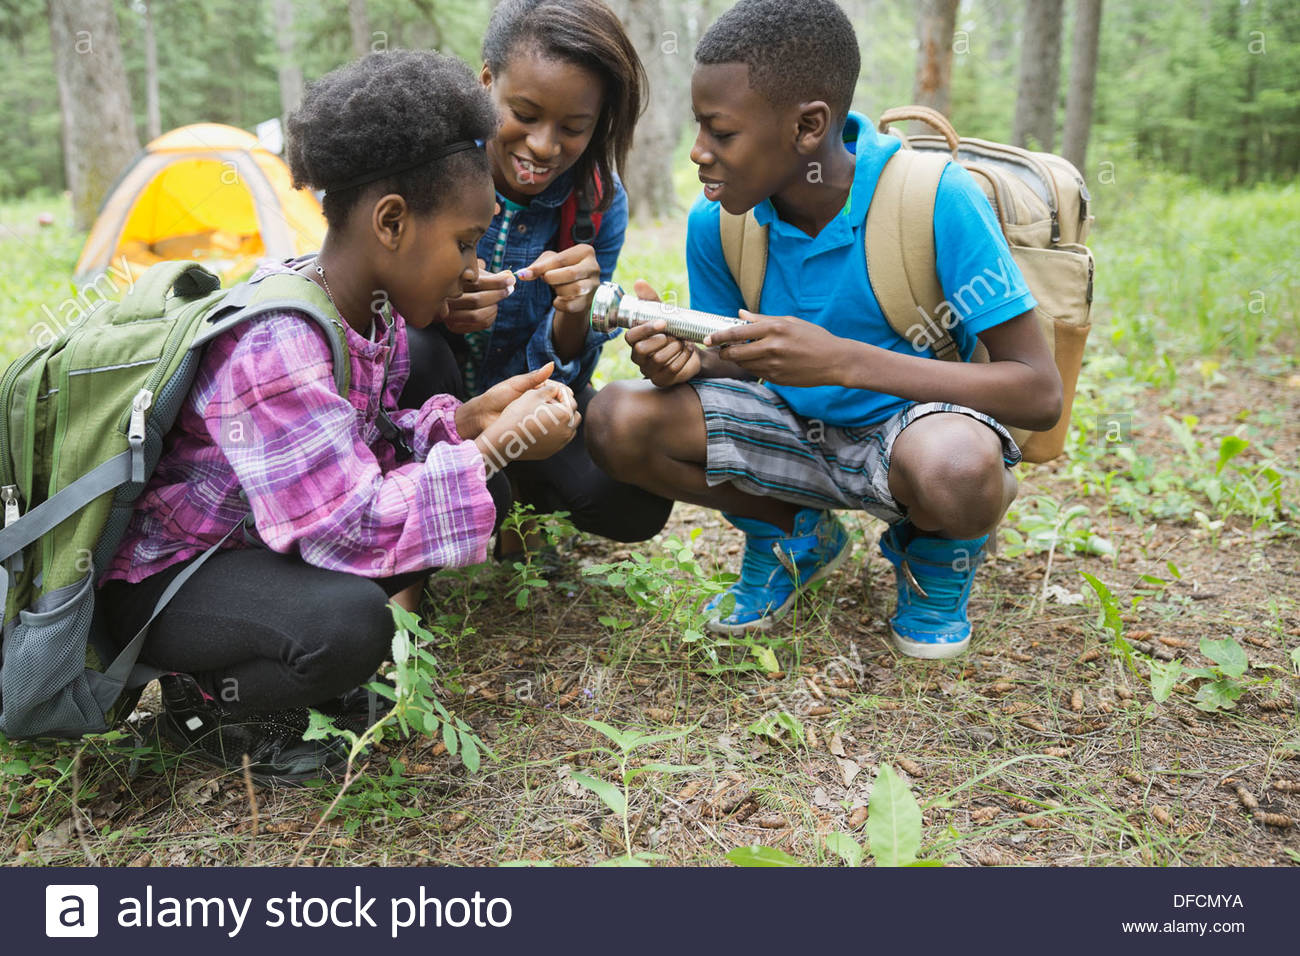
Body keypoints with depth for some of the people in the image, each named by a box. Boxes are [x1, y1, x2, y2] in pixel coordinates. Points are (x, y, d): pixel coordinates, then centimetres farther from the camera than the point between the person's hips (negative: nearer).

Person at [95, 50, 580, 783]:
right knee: (347, 622, -37)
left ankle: (295, 648, 8)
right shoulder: (275, 347, -31)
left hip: (263, 544, 9)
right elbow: (348, 528, -33)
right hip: (164, 578, -9)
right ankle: (204, 699, -4)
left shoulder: (377, 314, -3)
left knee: (483, 494, -1)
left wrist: (467, 420, -10)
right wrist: (494, 446, -26)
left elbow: (363, 453, 5)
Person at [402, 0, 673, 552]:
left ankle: (517, 489, 15)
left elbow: (558, 377, -12)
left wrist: (571, 315, -36)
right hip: (412, 400, -1)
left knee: (633, 506, -21)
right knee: (412, 351, -37)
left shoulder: (598, 204, -15)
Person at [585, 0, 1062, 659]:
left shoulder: (938, 200, -23)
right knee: (617, 421, -18)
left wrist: (842, 359, -35)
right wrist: (689, 362, -21)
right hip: (794, 430, 4)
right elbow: (740, 362, 5)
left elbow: (1040, 394, -25)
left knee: (957, 471, -40)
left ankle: (936, 552, 1)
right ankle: (795, 534, 8)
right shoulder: (716, 220, -9)